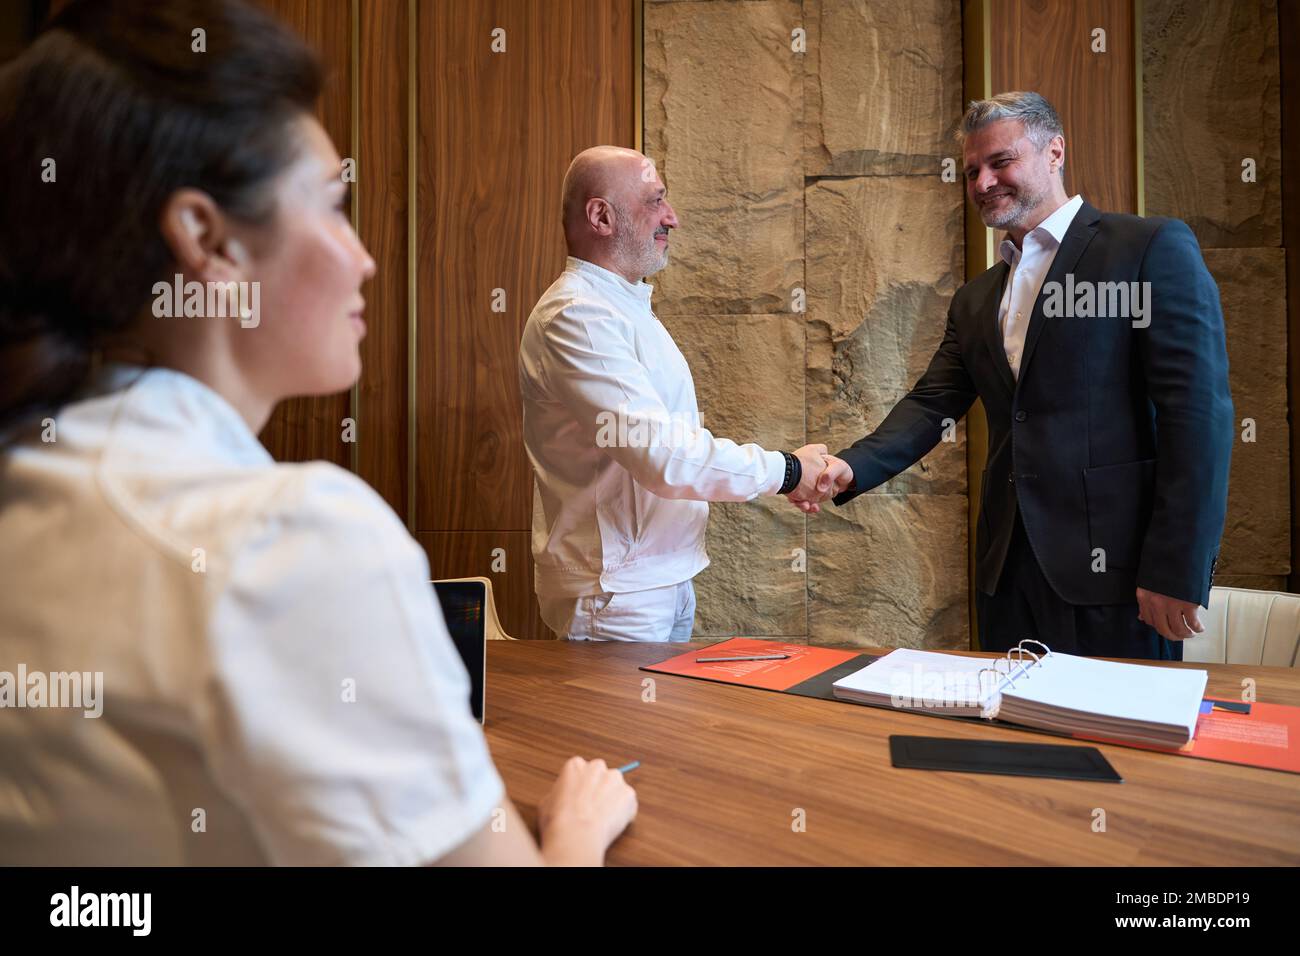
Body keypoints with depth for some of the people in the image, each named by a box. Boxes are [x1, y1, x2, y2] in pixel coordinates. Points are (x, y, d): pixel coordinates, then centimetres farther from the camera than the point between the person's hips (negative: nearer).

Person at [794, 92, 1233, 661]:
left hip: (1114, 566, -5)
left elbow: (1198, 410, -10)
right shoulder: (975, 299, 15)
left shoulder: (1154, 249, -3)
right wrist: (851, 468, -11)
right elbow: (932, 404, 8)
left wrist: (1176, 571, -15)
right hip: (1008, 567, 6)